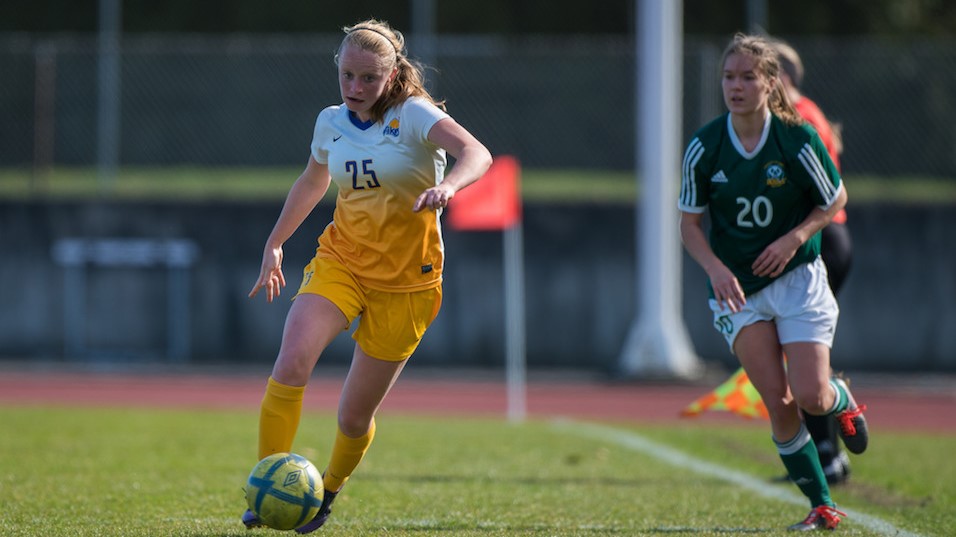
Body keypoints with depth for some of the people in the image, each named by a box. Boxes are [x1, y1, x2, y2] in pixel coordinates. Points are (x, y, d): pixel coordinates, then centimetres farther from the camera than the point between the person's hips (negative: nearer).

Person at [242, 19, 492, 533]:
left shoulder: (415, 115, -13)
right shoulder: (331, 123, 3)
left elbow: (477, 154, -30)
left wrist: (447, 184, -51)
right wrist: (274, 244, 26)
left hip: (405, 280, -3)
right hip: (340, 260, 3)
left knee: (354, 416, 4)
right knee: (292, 359, -26)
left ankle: (327, 493, 35)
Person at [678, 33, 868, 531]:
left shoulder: (798, 140, -13)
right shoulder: (704, 147, -9)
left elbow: (835, 200, 1)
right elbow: (689, 223, 0)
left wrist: (796, 238, -15)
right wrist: (716, 269, -17)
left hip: (797, 278, -1)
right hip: (735, 286, 1)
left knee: (811, 397, -12)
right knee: (779, 405, -7)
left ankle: (842, 399, 27)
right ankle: (821, 505, 9)